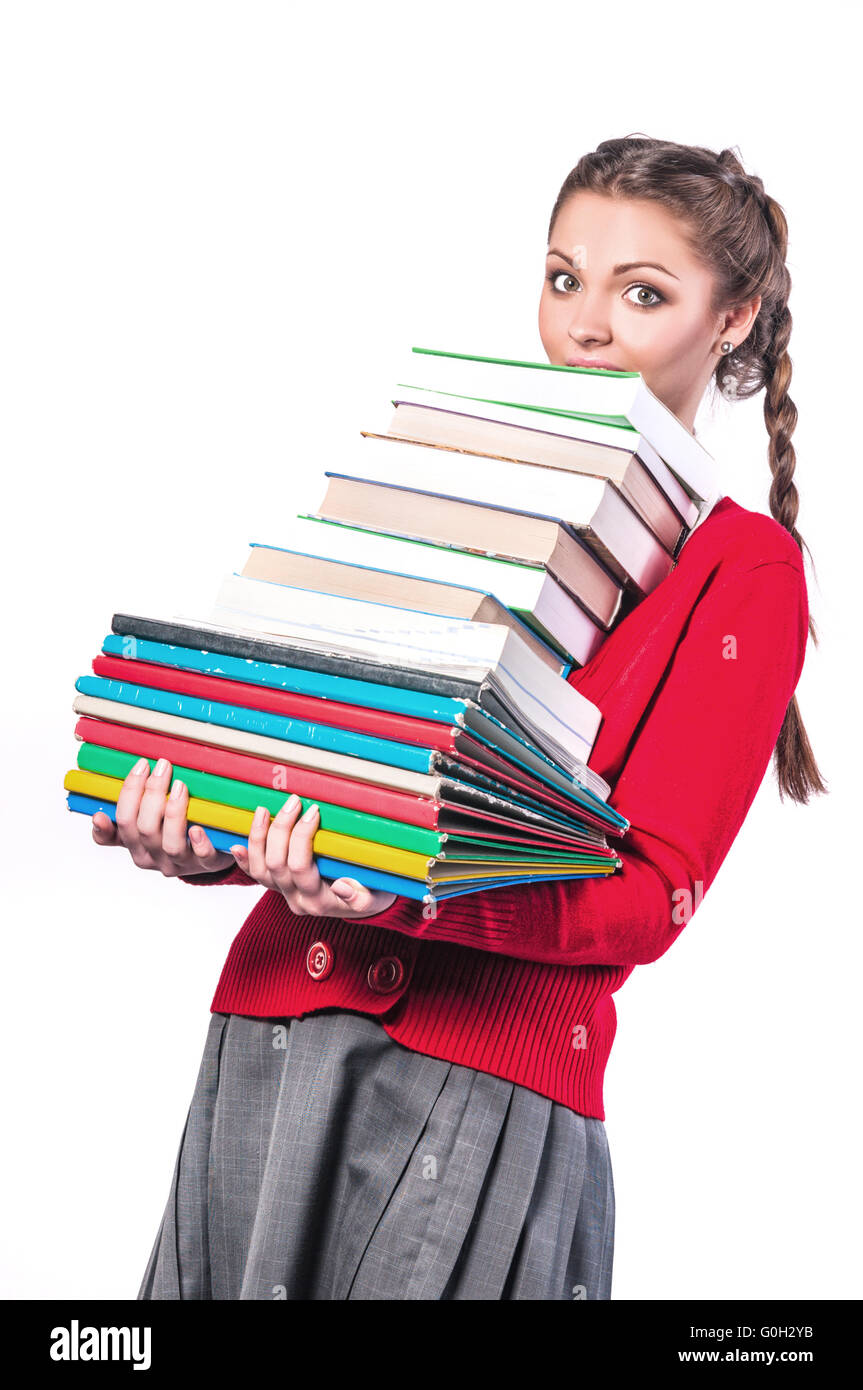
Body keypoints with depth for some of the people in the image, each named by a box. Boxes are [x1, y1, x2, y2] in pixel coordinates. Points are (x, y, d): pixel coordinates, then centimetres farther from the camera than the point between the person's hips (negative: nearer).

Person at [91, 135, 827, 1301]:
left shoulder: (744, 574, 1)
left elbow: (651, 895, -8)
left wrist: (411, 897, -24)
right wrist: (202, 843, -9)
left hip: (487, 1088, -4)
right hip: (268, 1031, 4)